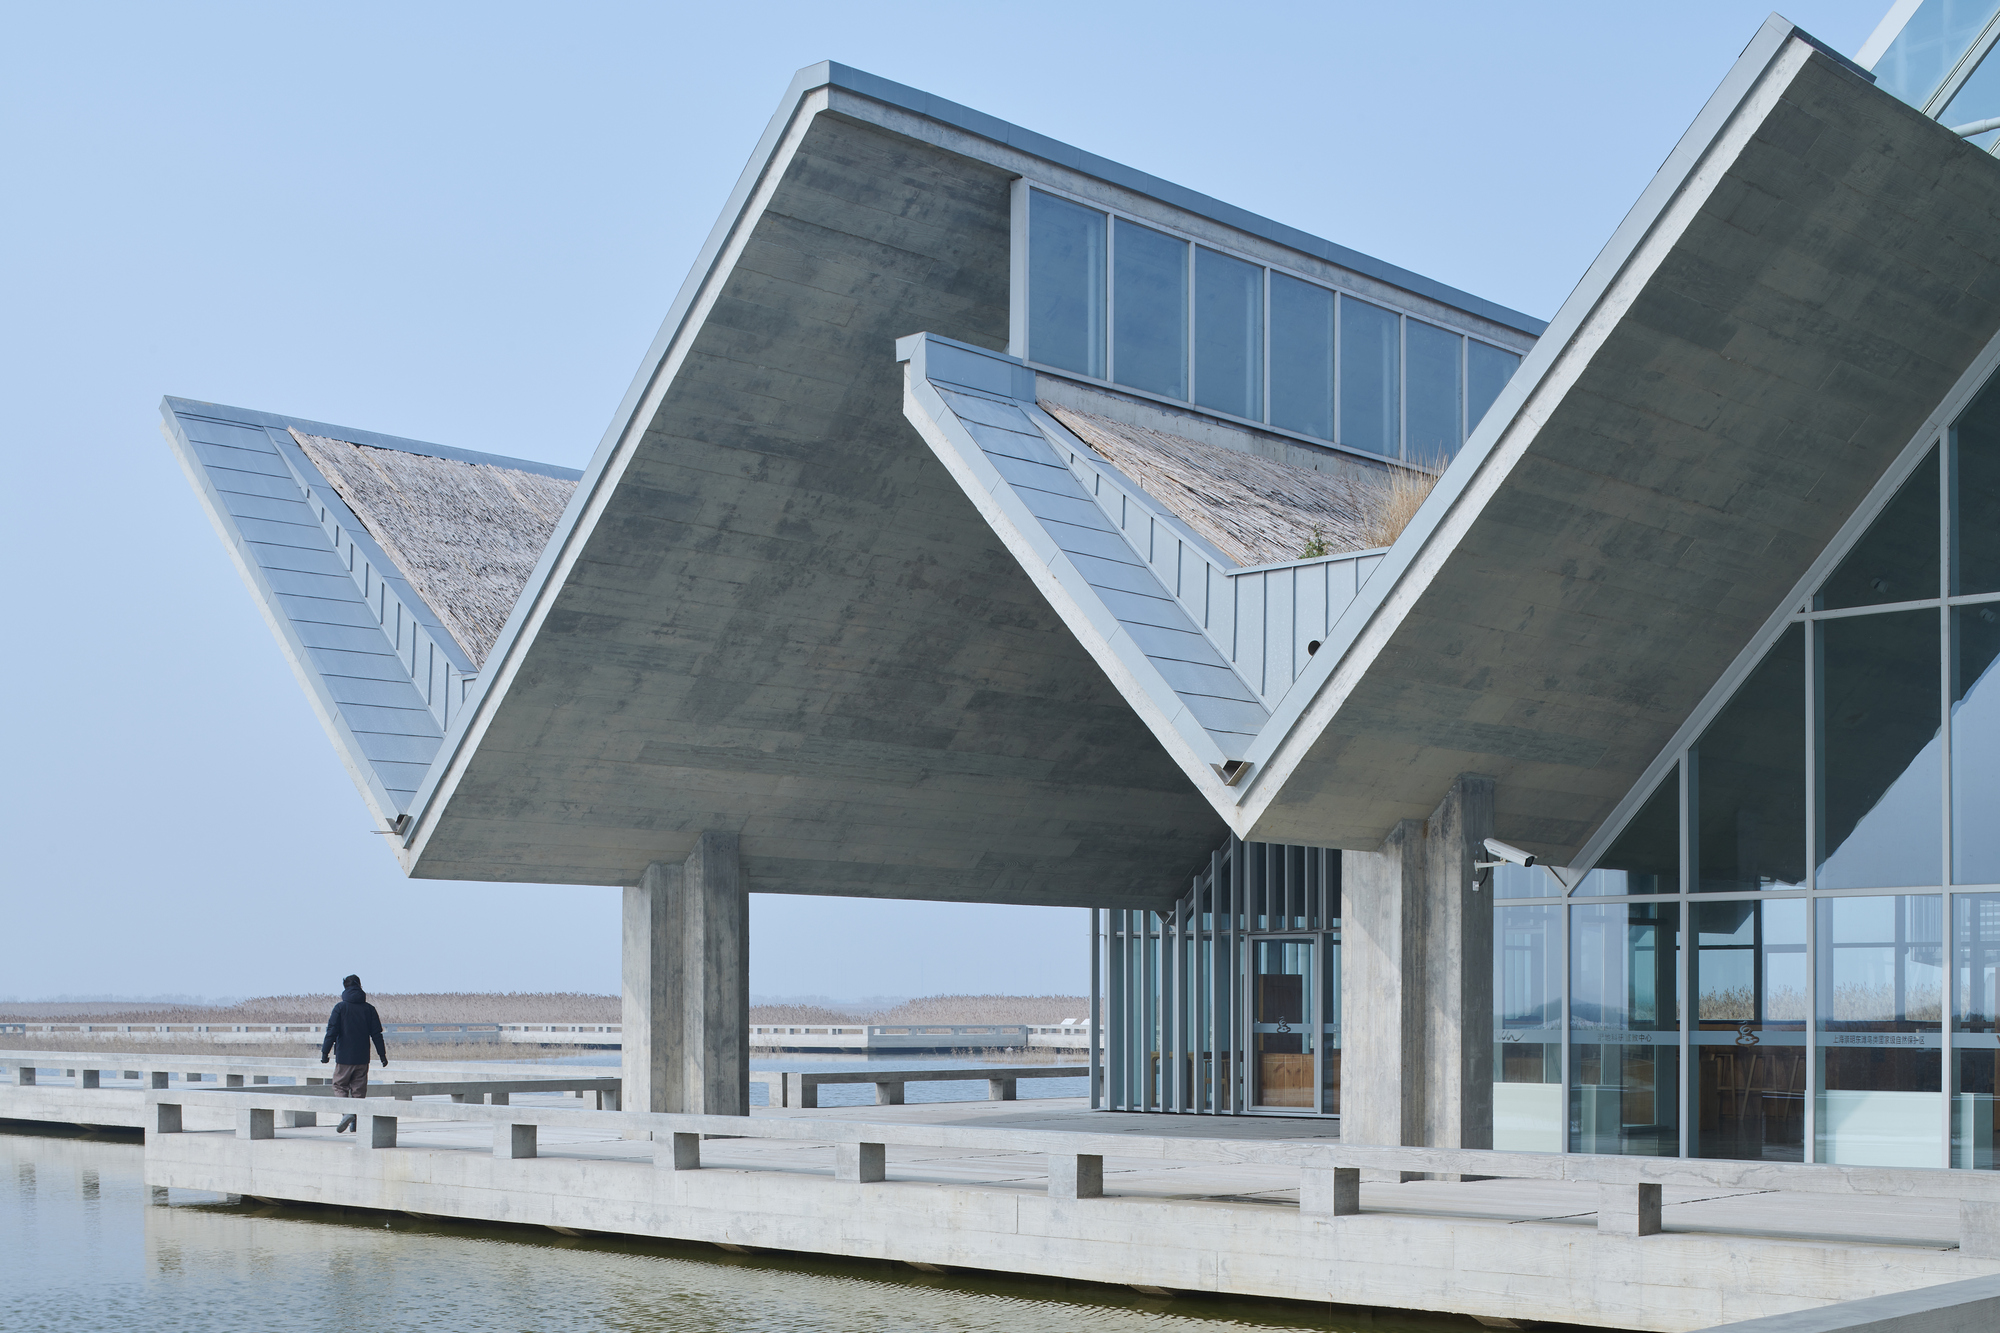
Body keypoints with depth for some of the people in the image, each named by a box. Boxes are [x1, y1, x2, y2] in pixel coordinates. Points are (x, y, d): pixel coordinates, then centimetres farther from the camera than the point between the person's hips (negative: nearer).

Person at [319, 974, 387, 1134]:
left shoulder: (340, 1007, -5)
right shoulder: (369, 1008, 5)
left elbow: (332, 1032, -9)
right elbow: (376, 1034, 6)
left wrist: (324, 1052, -5)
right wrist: (382, 1055, 11)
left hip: (344, 1056, -3)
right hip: (362, 1058, 3)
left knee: (339, 1086, 8)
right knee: (359, 1089, 11)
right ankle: (355, 1122, 9)